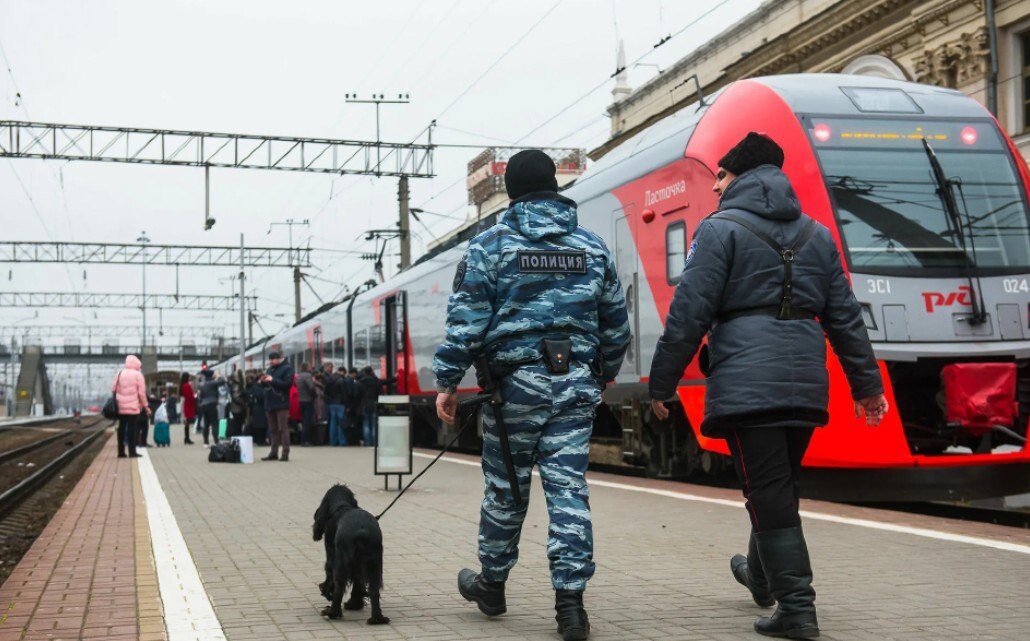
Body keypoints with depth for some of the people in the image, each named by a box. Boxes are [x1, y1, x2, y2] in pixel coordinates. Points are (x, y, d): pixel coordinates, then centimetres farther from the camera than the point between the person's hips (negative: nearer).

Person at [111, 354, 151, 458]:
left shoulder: (119, 374, 7)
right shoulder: (138, 375, -6)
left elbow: (113, 389, 4)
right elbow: (141, 393, -8)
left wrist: (117, 400, 15)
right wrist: (145, 406, 1)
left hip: (121, 407, 4)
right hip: (133, 407, -4)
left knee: (121, 428, 10)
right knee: (132, 428, -2)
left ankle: (121, 452, 11)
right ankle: (132, 452, -4)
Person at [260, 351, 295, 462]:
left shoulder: (287, 369, -7)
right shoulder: (270, 369, 15)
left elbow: (287, 383, -19)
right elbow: (267, 384, 22)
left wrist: (273, 380, -20)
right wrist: (263, 381, 0)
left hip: (281, 404, -8)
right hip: (270, 403, 8)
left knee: (283, 428, -7)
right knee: (273, 429, 11)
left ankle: (285, 453, -6)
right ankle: (274, 453, 16)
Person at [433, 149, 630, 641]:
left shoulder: (490, 246, -2)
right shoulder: (594, 249, 9)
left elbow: (466, 322, -7)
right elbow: (616, 327, 13)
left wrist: (447, 383, -2)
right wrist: (602, 377, 27)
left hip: (515, 383, -2)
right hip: (576, 385, 2)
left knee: (505, 488, 11)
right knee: (568, 488, 1)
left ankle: (491, 585, 29)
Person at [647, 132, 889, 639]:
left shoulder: (721, 229, -2)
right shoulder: (816, 235, 16)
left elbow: (689, 314, -8)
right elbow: (844, 317, 15)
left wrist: (661, 384, -2)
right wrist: (866, 383, 20)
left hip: (747, 384, -6)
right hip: (804, 384, 6)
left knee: (769, 495, -2)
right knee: (780, 487, 21)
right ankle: (761, 576, 39)